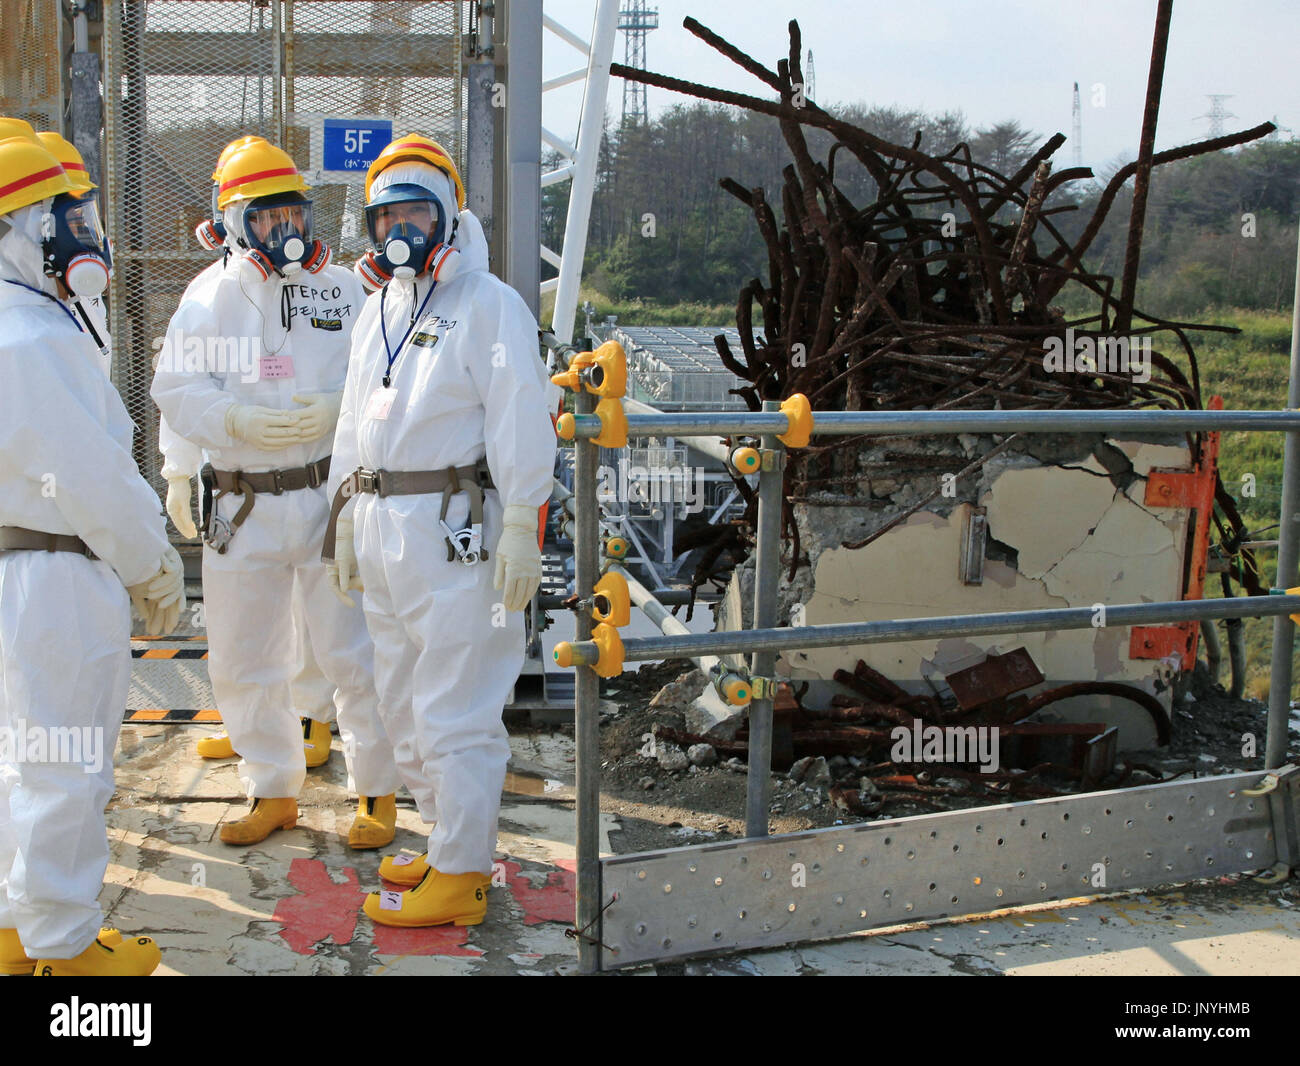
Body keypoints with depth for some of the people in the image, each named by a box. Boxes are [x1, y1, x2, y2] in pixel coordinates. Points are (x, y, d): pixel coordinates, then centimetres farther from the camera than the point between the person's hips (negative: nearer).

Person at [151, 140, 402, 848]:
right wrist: (240, 422, -17)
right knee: (242, 661, 11)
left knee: (353, 655, 0)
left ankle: (376, 792, 17)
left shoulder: (345, 292, 4)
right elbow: (176, 388, 0)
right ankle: (274, 790, 29)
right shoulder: (209, 301, 6)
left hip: (329, 496, -2)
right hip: (243, 507, 3)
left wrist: (337, 410, -20)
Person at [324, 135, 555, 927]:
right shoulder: (378, 309, 18)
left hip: (455, 524, -9)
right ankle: (456, 840, 31)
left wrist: (520, 531, -17)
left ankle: (460, 876, 6)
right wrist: (347, 518, 21)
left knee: (456, 709, -4)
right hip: (383, 525, 9)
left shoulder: (487, 305, -7)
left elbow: (520, 424, -12)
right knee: (406, 704, 17)